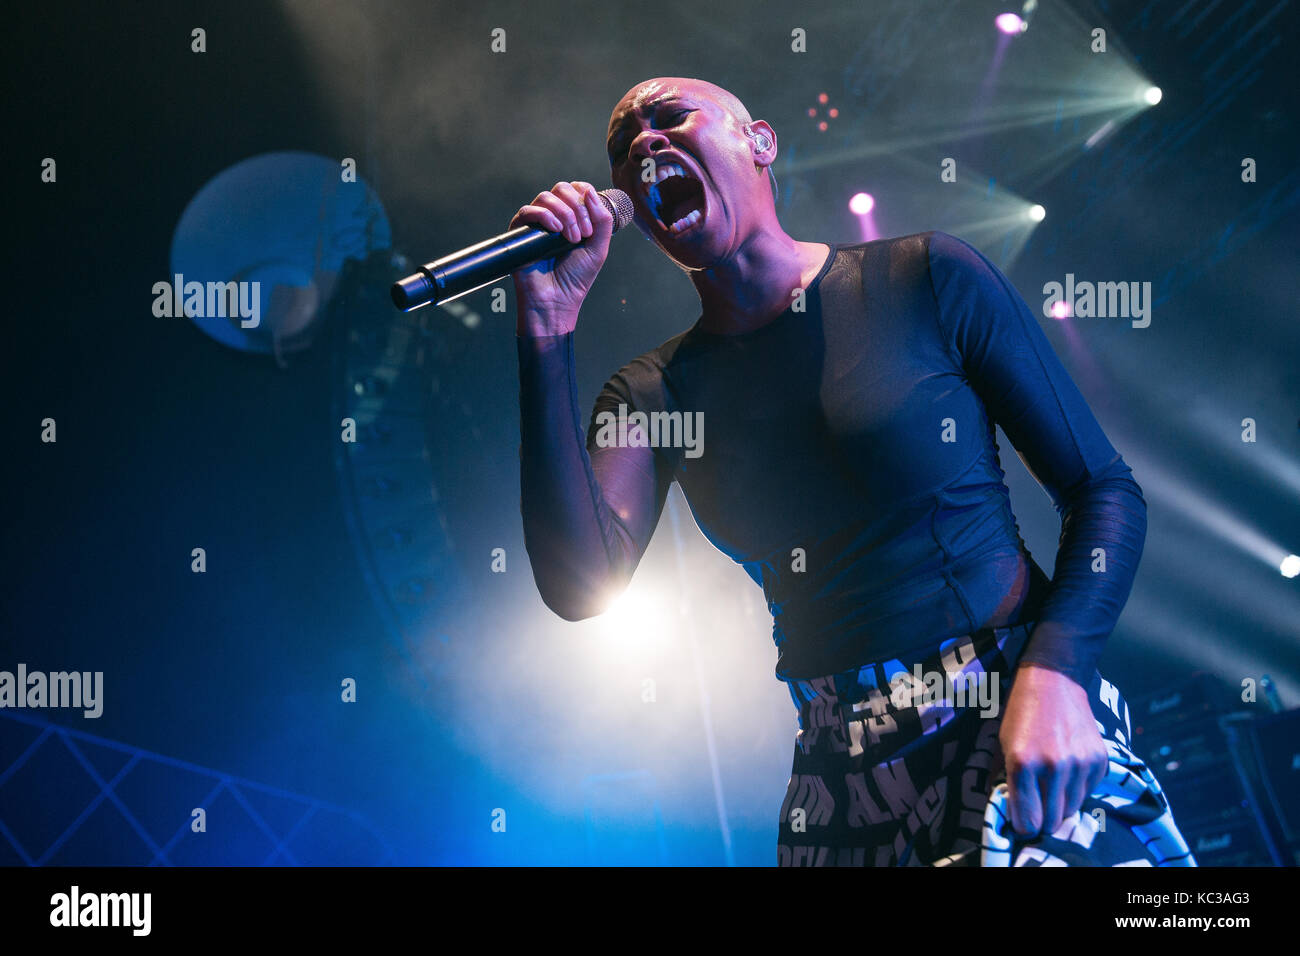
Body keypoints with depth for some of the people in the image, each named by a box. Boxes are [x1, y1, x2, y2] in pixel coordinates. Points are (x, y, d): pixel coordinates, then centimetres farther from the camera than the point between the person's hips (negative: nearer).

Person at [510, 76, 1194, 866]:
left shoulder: (927, 281, -2)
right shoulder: (651, 393, 6)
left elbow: (1105, 489, -2)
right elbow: (580, 586, -12)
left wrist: (1055, 675, -19)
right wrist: (549, 323, -12)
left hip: (1024, 729, -3)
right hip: (840, 769, 3)